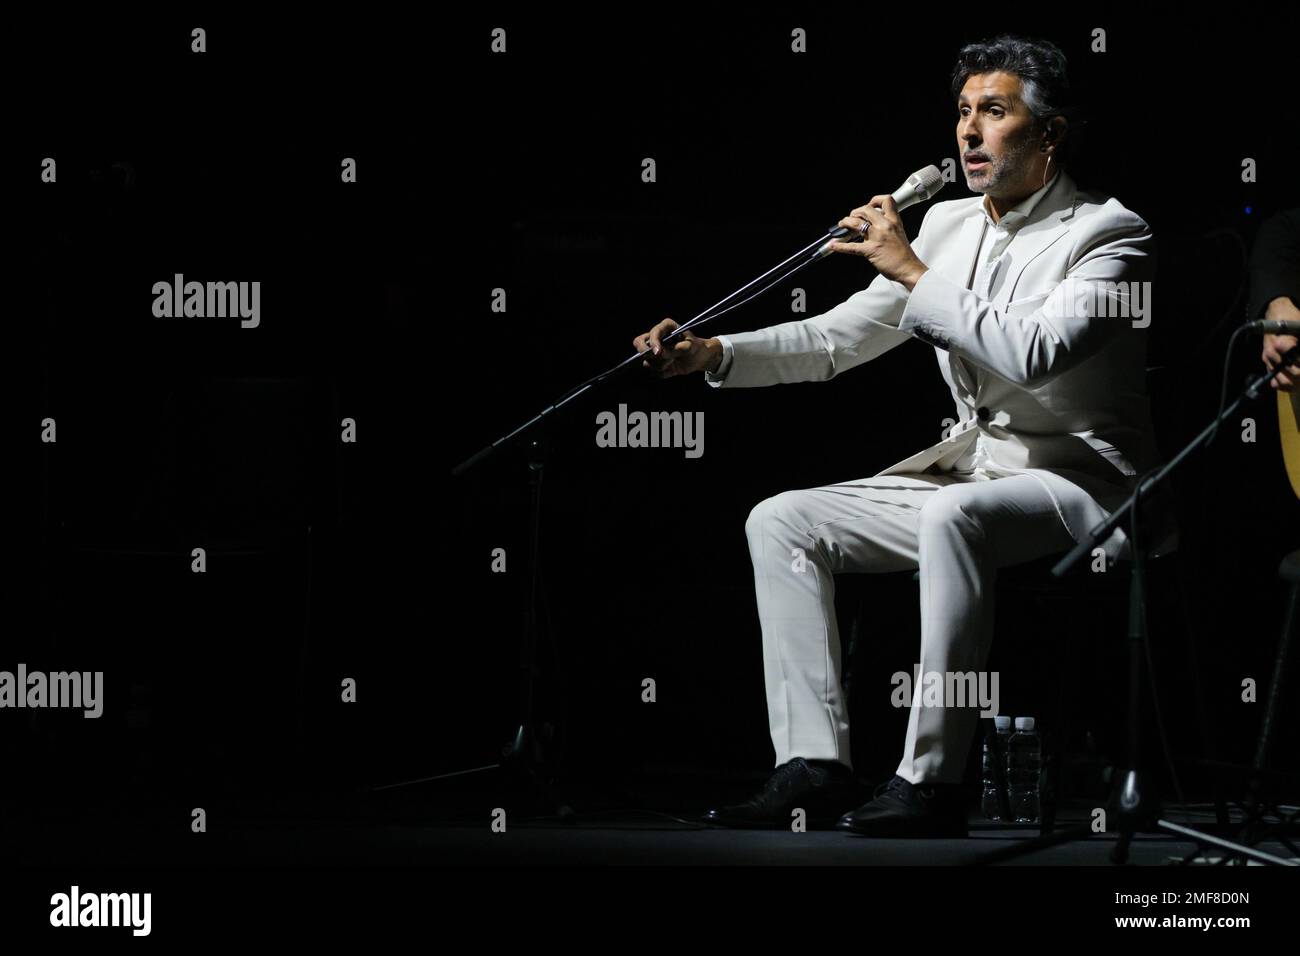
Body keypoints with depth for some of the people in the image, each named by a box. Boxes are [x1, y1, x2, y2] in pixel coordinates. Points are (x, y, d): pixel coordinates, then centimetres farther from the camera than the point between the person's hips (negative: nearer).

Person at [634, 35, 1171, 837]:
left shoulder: (1109, 234, -9)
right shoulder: (947, 226, 12)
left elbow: (1032, 355, -26)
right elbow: (838, 337, 10)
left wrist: (915, 274, -22)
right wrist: (714, 354, -5)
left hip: (1077, 479, -8)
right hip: (965, 465, 8)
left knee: (952, 515, -39)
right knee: (780, 521, -6)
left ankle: (932, 782, -33)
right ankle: (815, 769, -12)